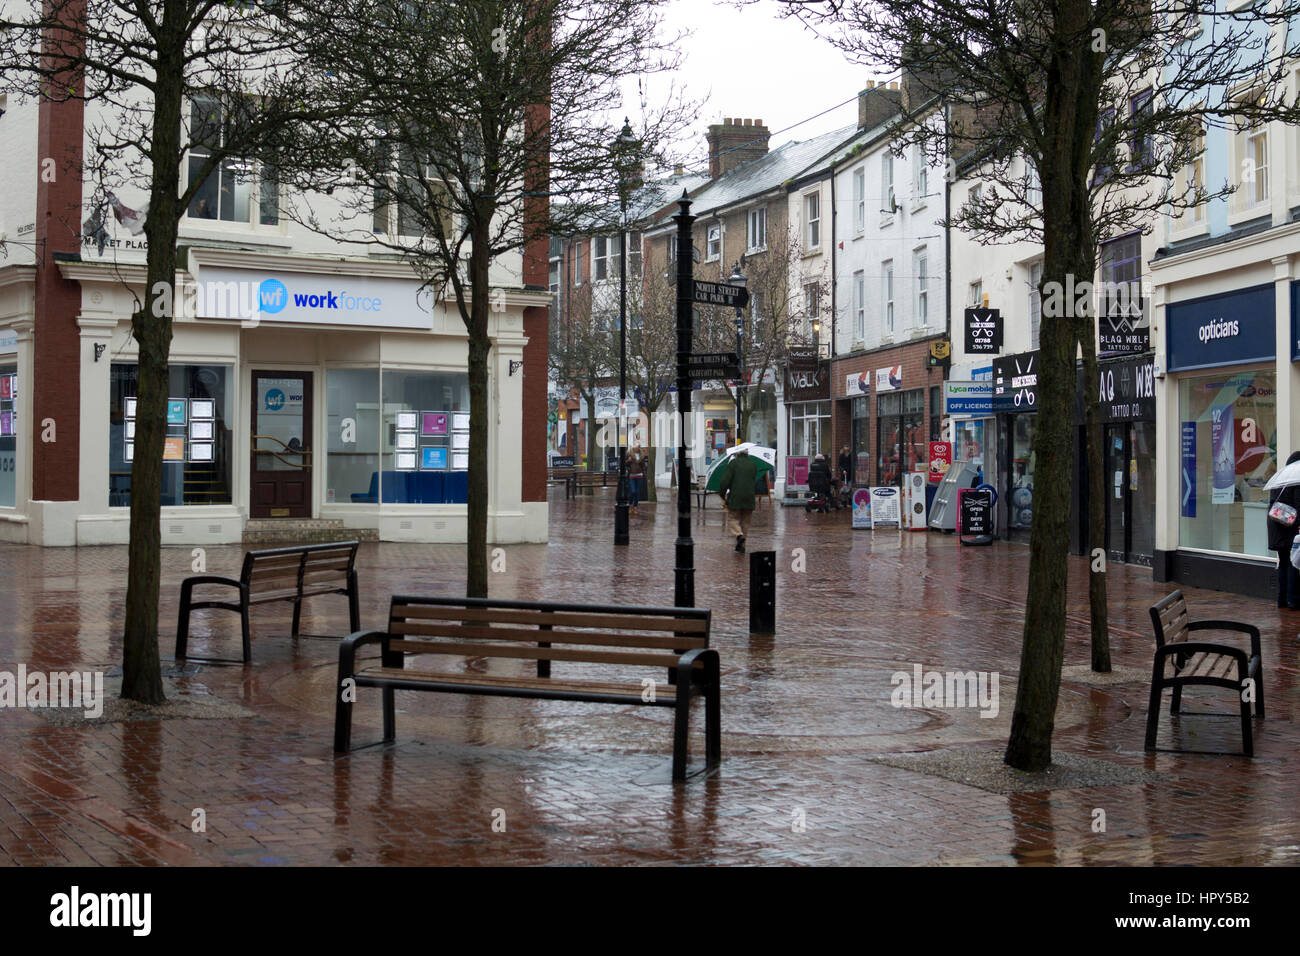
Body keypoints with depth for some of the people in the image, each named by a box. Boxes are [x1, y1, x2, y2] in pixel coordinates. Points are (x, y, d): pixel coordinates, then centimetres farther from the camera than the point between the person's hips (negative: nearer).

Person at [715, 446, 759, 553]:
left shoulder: (733, 463, -5)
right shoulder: (754, 464, 8)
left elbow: (724, 481, -10)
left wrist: (722, 494, 4)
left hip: (735, 497, -4)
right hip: (749, 498, 4)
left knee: (733, 519, 6)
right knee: (745, 522, 11)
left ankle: (739, 535, -21)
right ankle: (741, 546, 12)